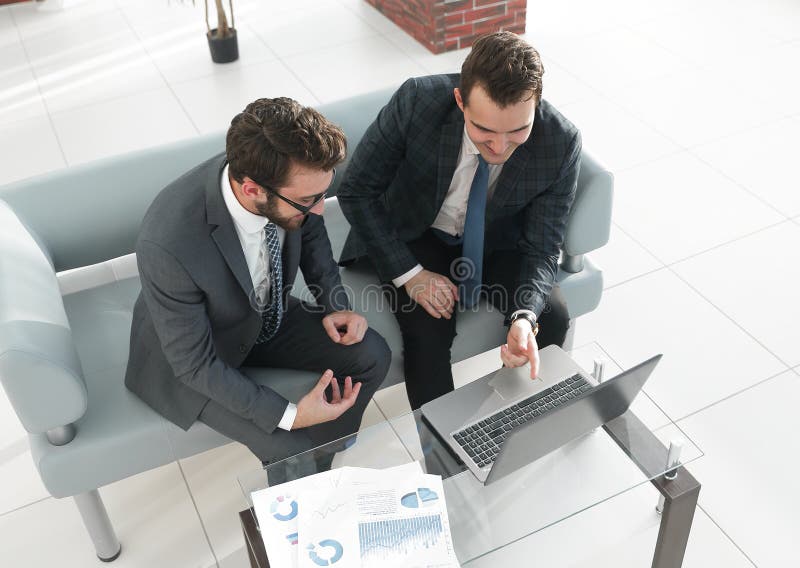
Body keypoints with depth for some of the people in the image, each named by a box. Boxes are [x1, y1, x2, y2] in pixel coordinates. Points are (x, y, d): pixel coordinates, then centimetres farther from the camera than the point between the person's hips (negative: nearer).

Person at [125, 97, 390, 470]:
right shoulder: (169, 245, -41)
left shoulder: (287, 180, -25)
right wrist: (289, 415, -28)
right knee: (295, 449, -18)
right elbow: (194, 362, -27)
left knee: (371, 356, -7)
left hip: (264, 313, 6)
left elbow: (310, 233, 1)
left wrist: (334, 305, -10)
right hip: (194, 357, -5)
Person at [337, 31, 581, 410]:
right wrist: (409, 274, -24)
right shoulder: (417, 101, -30)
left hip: (496, 241, 2)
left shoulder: (560, 143, -25)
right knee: (428, 332, -24)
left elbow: (540, 249, -16)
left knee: (552, 318, -18)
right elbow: (357, 192, -17)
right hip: (415, 234, -1)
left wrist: (526, 317, -36)